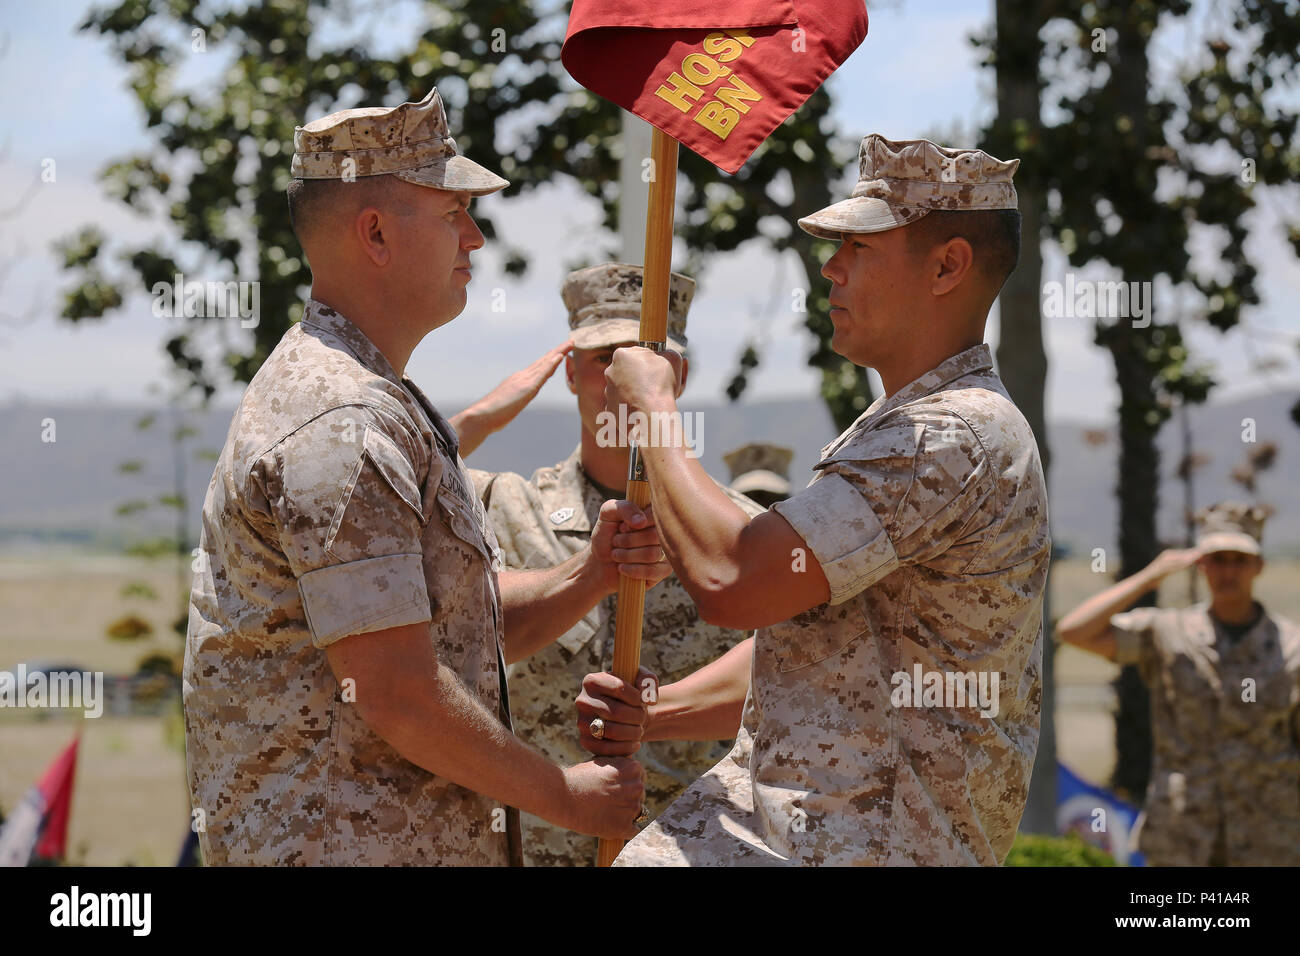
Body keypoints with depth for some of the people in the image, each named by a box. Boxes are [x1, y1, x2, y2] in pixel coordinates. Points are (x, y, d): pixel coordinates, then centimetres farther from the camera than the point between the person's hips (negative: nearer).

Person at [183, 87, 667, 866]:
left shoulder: (390, 407, 17)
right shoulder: (339, 428, -18)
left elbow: (482, 626, 17)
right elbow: (399, 694, -22)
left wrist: (592, 575, -2)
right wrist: (564, 795, -12)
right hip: (339, 843, -10)